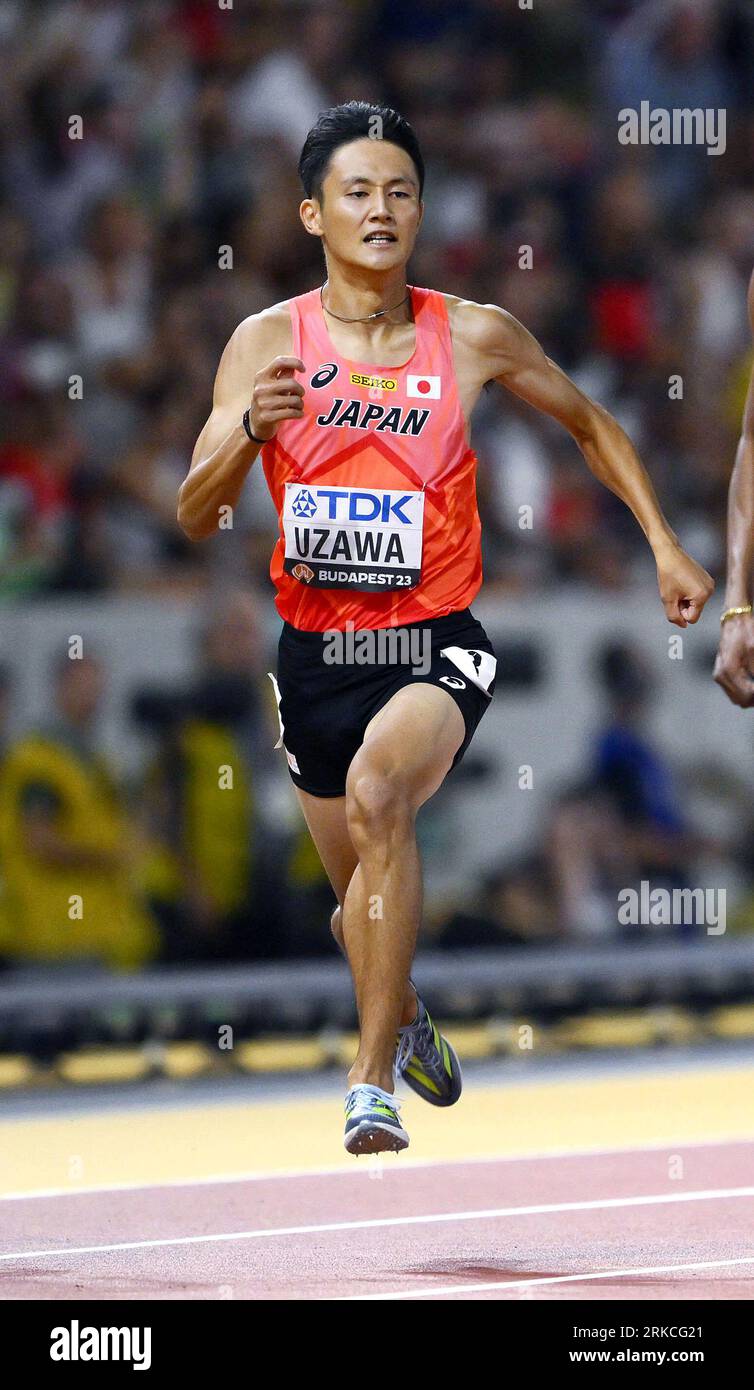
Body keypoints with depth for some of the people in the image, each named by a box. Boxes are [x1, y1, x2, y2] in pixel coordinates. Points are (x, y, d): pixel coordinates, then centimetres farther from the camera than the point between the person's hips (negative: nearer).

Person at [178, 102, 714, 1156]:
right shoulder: (268, 341, -5)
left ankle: (373, 1078, -26)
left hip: (437, 641, -2)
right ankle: (408, 1021, 51)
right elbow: (194, 517, -9)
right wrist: (249, 431, -28)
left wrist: (665, 546, 9)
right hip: (316, 646, 3)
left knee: (378, 790, -33)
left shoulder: (474, 337, -5)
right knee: (362, 891, 15)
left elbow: (590, 424, 14)